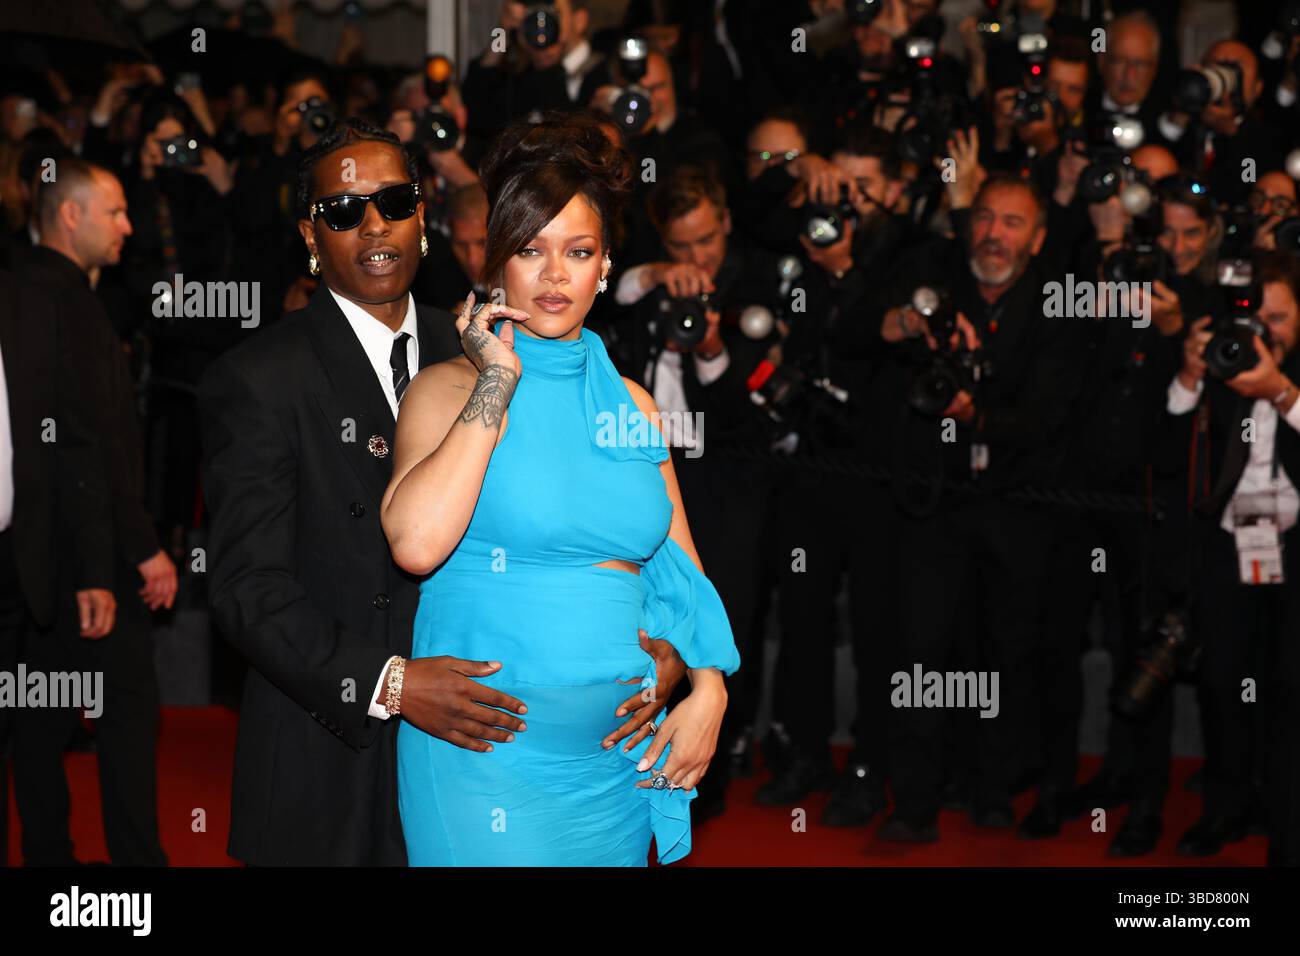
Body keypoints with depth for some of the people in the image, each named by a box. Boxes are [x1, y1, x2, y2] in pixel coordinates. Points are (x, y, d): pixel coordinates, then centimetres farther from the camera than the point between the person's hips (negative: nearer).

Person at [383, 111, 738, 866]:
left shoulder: (631, 405, 11)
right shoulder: (451, 389, -4)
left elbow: (680, 567, 14)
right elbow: (416, 543, -22)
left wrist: (708, 689, -2)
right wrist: (499, 384, -15)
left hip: (618, 758, 5)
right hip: (487, 747, -5)